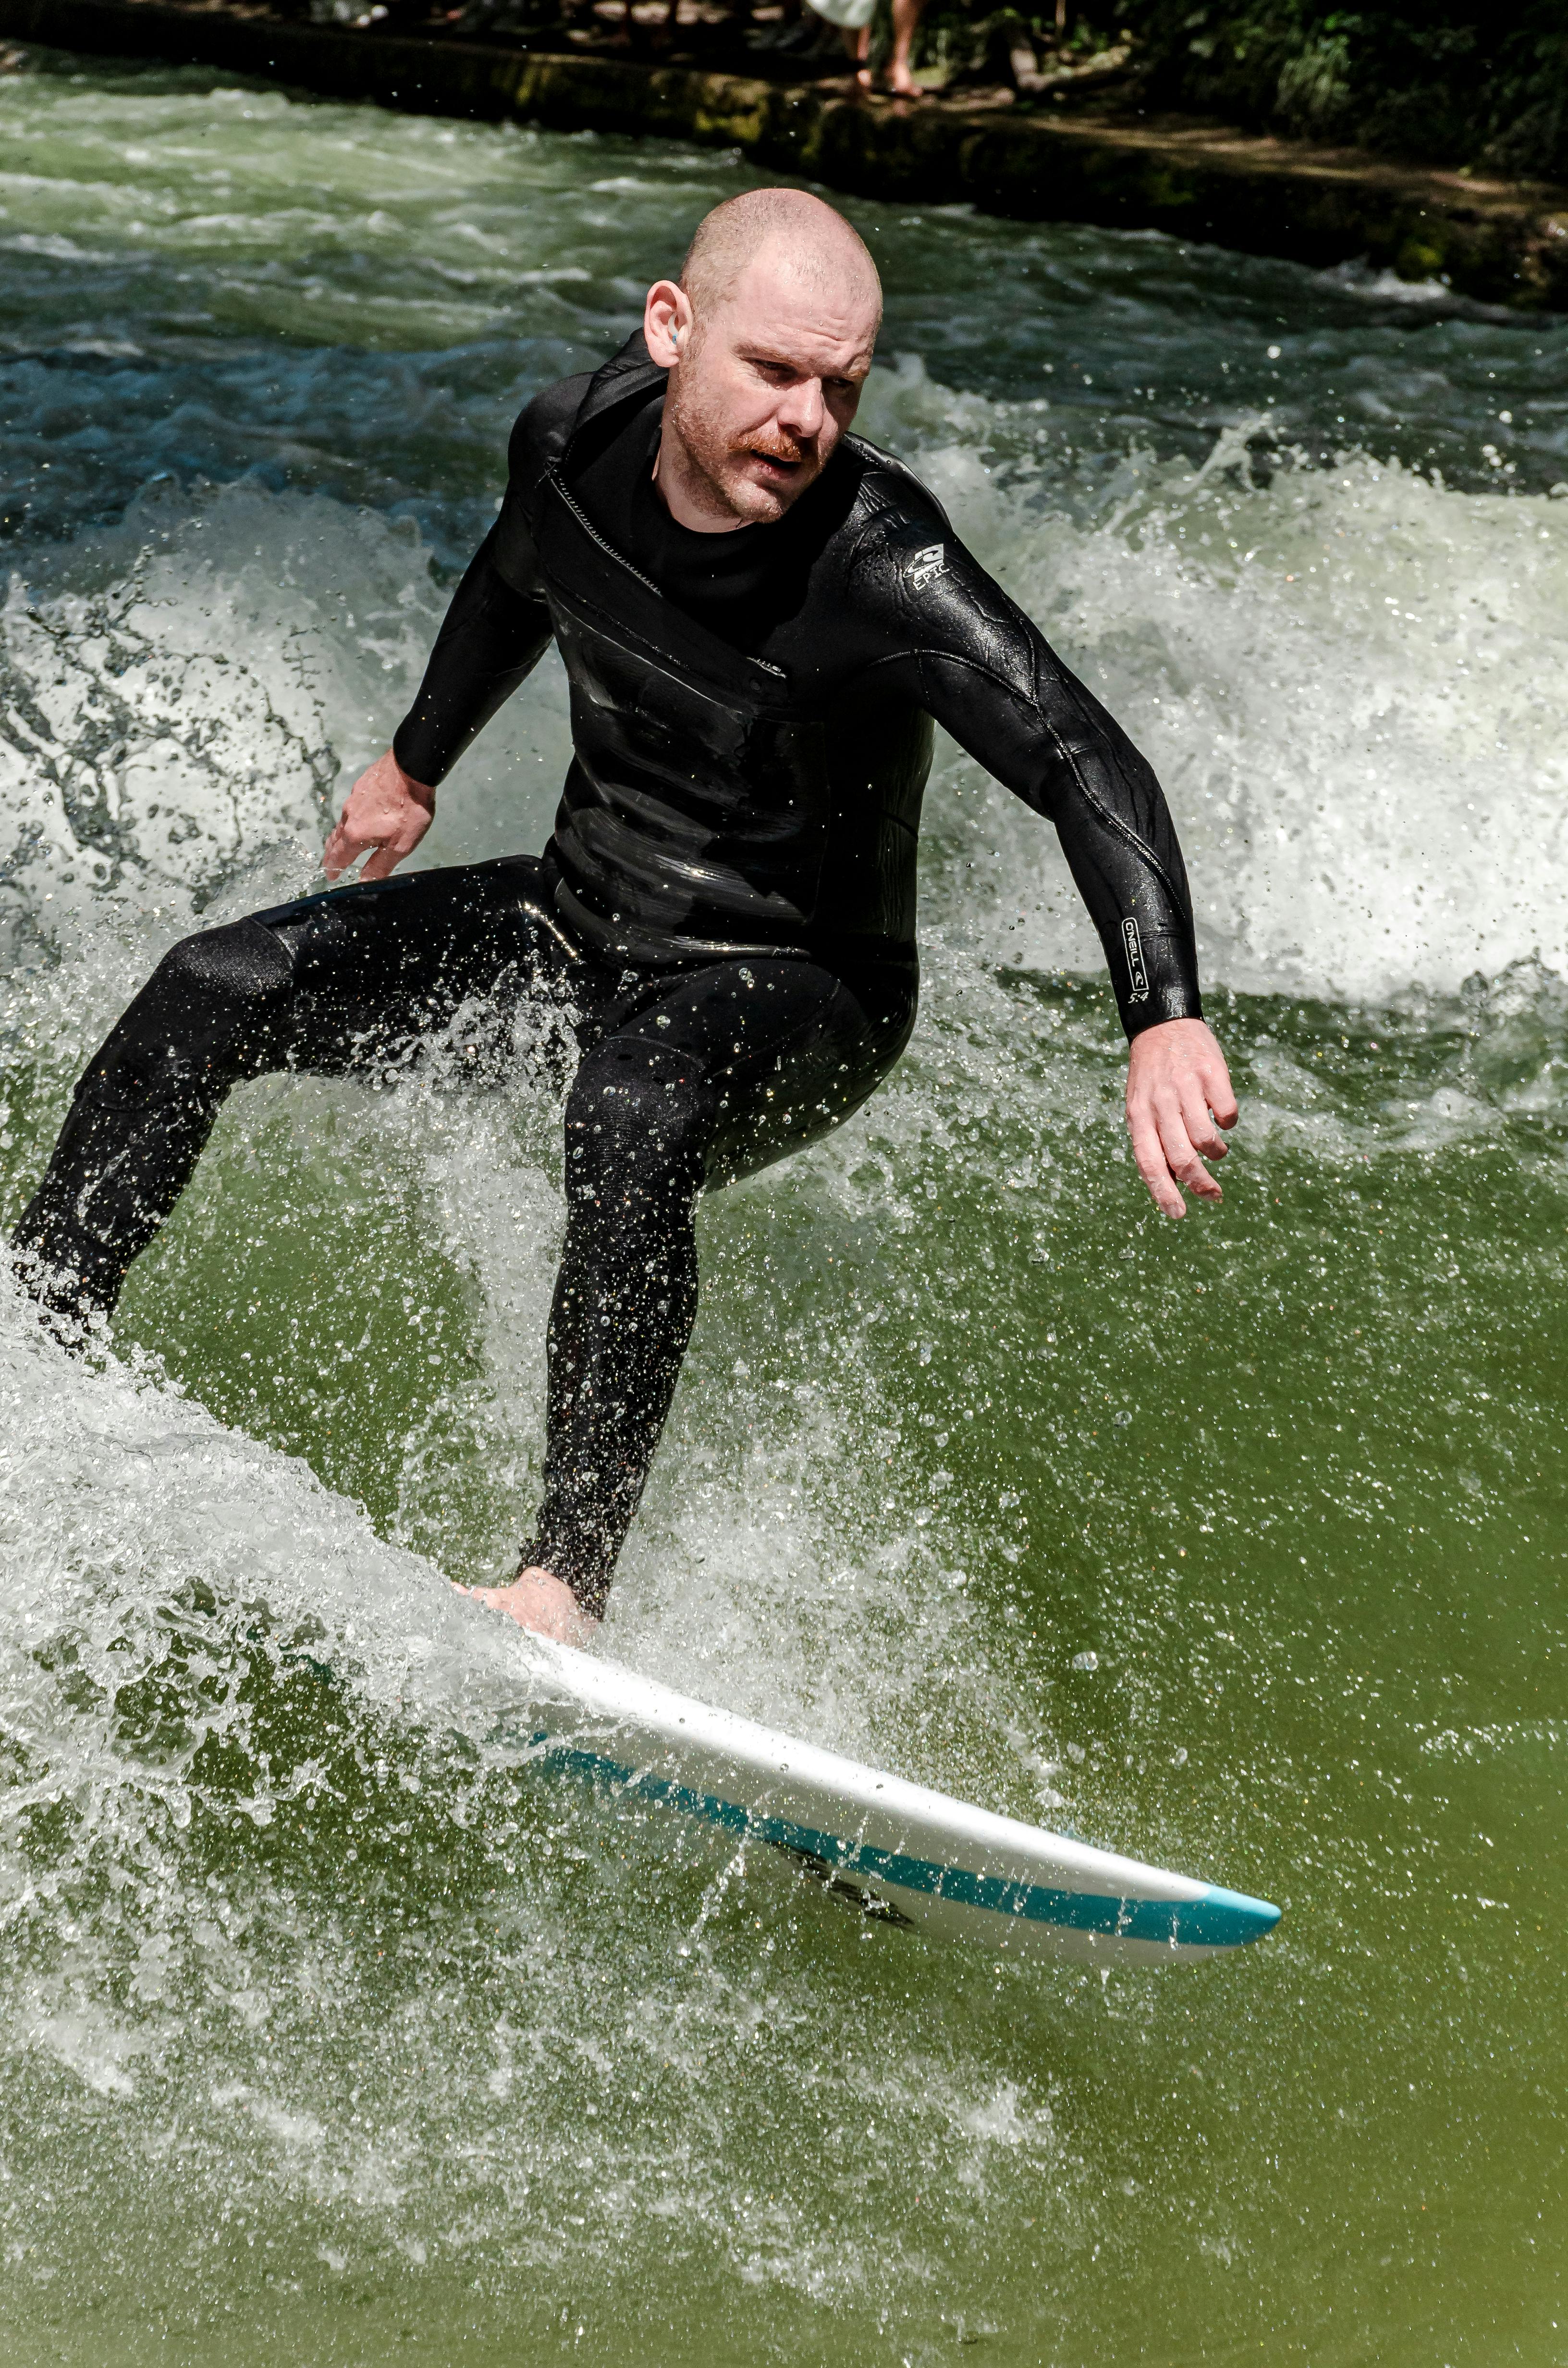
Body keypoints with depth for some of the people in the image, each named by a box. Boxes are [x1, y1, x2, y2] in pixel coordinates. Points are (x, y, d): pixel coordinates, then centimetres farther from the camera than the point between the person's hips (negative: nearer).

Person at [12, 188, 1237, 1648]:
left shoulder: (882, 569, -29)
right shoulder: (571, 444, -11)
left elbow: (1085, 767, -38)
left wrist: (1165, 1023, -53)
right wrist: (415, 764, 29)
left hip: (797, 991, -6)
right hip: (576, 923, 6)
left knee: (630, 1122, -38)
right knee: (216, 992, -5)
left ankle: (568, 1577, -32)